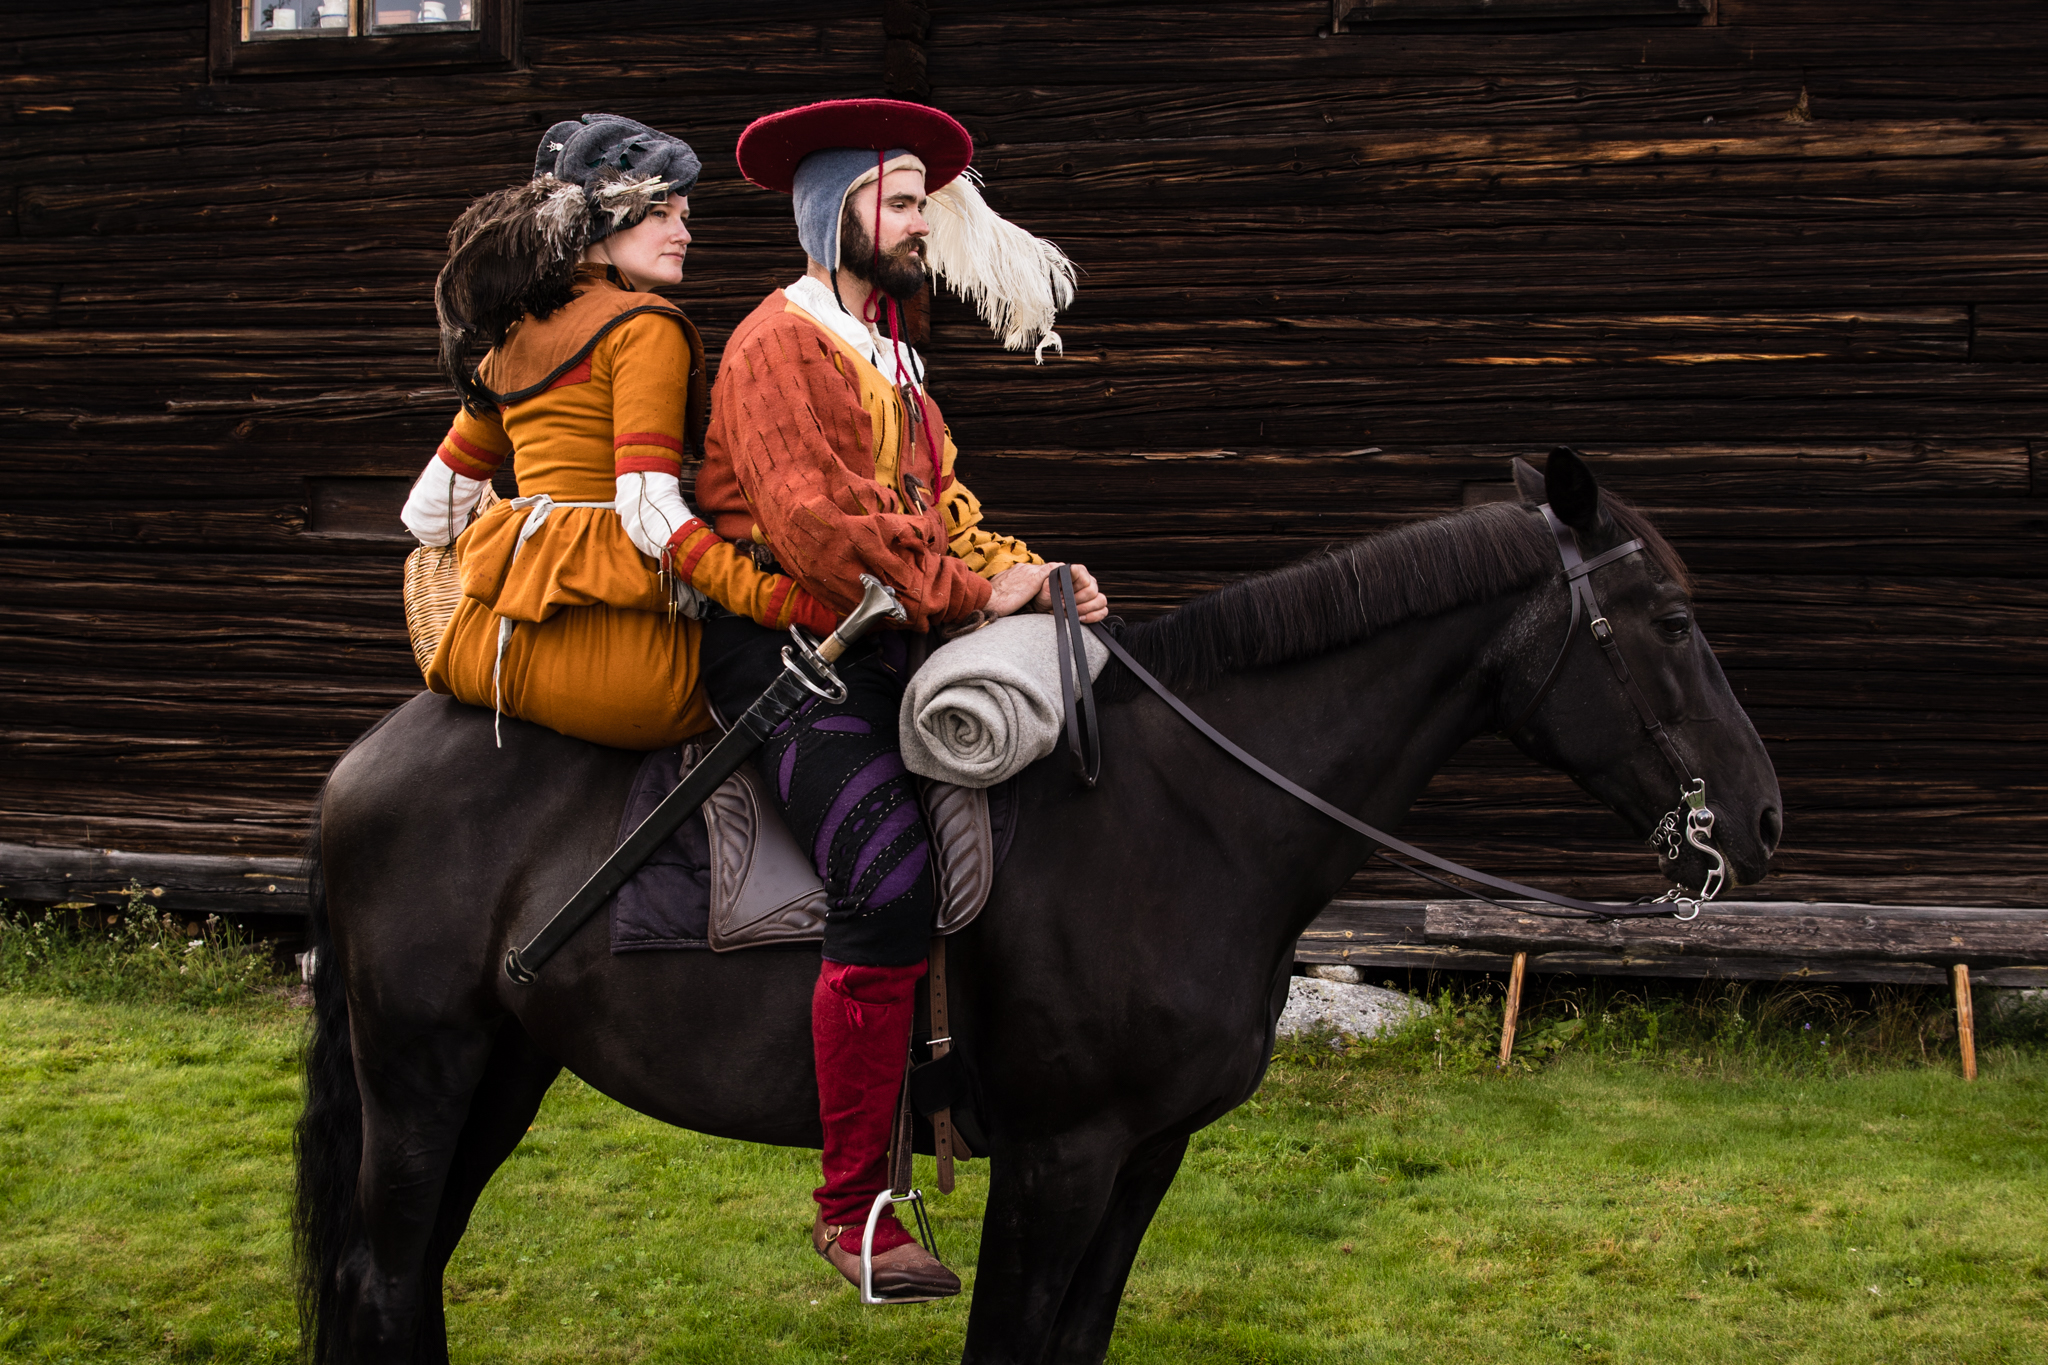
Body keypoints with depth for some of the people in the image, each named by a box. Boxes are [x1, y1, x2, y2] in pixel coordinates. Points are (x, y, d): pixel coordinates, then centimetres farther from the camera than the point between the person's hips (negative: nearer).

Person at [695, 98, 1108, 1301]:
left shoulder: (887, 353, 23)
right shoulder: (780, 343, -7)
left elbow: (939, 504, 17)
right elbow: (814, 523, -19)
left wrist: (1022, 574, -2)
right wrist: (970, 593, -19)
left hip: (885, 651, 10)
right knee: (892, 880, -23)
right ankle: (852, 1206, -16)